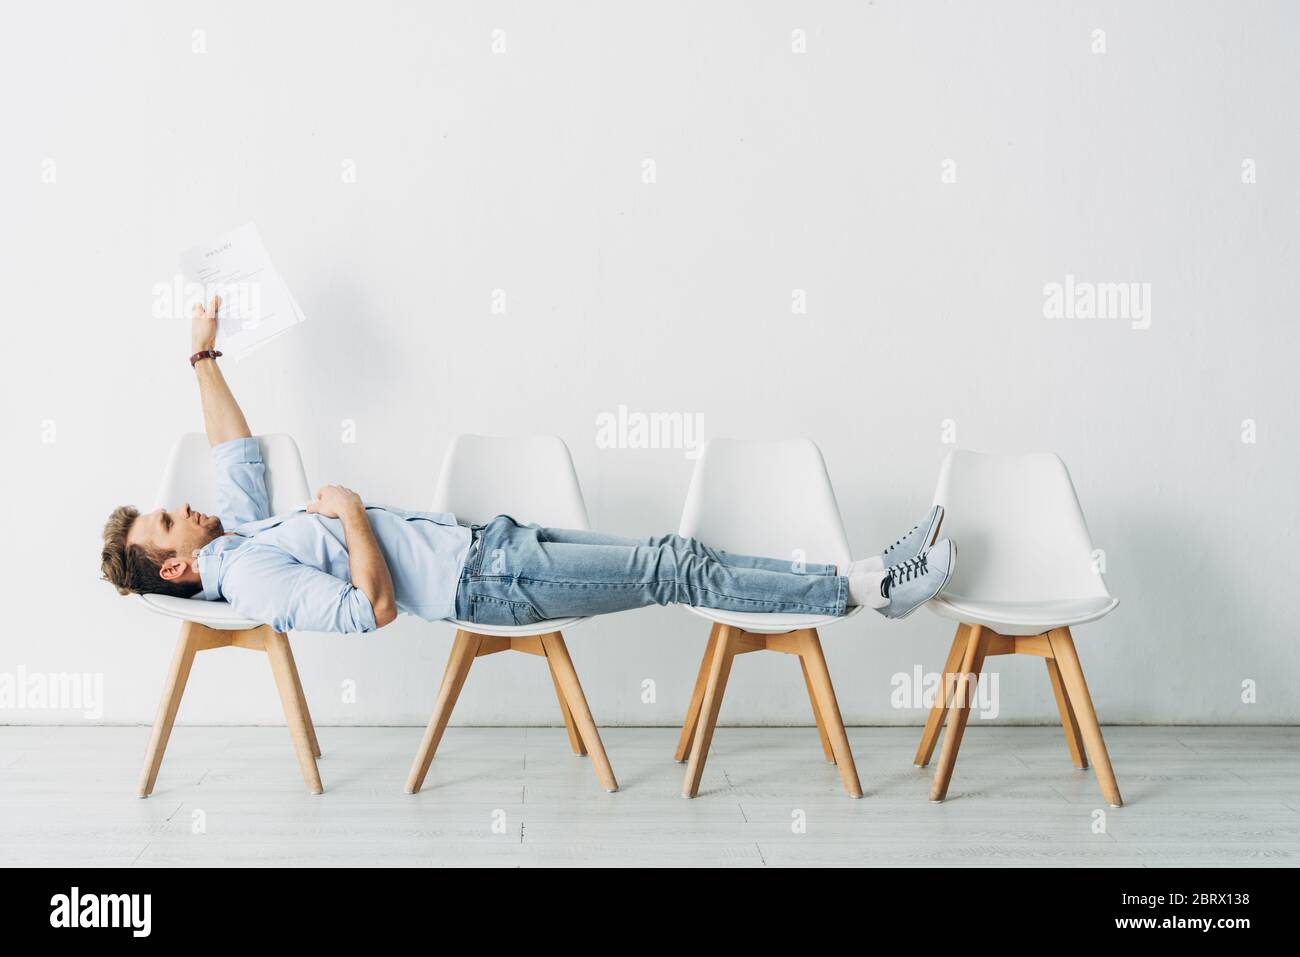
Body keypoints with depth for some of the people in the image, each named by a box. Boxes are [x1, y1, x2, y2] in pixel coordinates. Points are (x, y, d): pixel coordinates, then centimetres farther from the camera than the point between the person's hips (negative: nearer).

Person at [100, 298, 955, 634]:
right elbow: (375, 608, -24)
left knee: (676, 557, 0)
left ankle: (871, 580, 1)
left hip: (488, 543, 9)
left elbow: (238, 447, 28)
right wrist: (349, 512, -14)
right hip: (484, 583, -9)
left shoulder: (239, 529, 15)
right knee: (671, 571, -13)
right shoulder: (250, 578, -12)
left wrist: (204, 355, 26)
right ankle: (865, 589, -6)